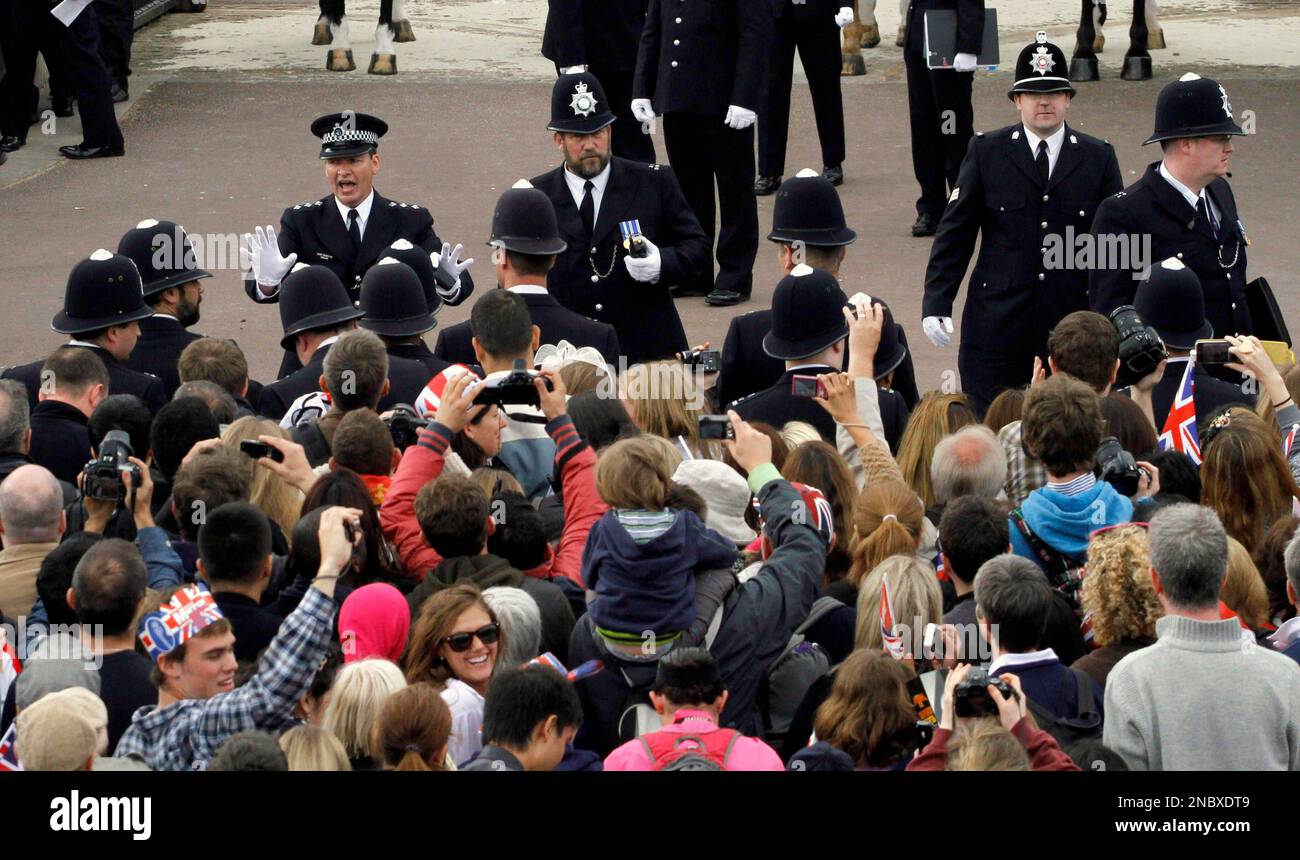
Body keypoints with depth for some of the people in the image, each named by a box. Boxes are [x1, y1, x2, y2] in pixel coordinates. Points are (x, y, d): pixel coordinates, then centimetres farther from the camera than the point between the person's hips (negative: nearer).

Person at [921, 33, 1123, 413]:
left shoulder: (1098, 158, 6)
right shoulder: (986, 152, 3)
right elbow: (954, 232, 4)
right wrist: (936, 304, -4)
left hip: (1072, 327, 1)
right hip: (997, 323, -1)